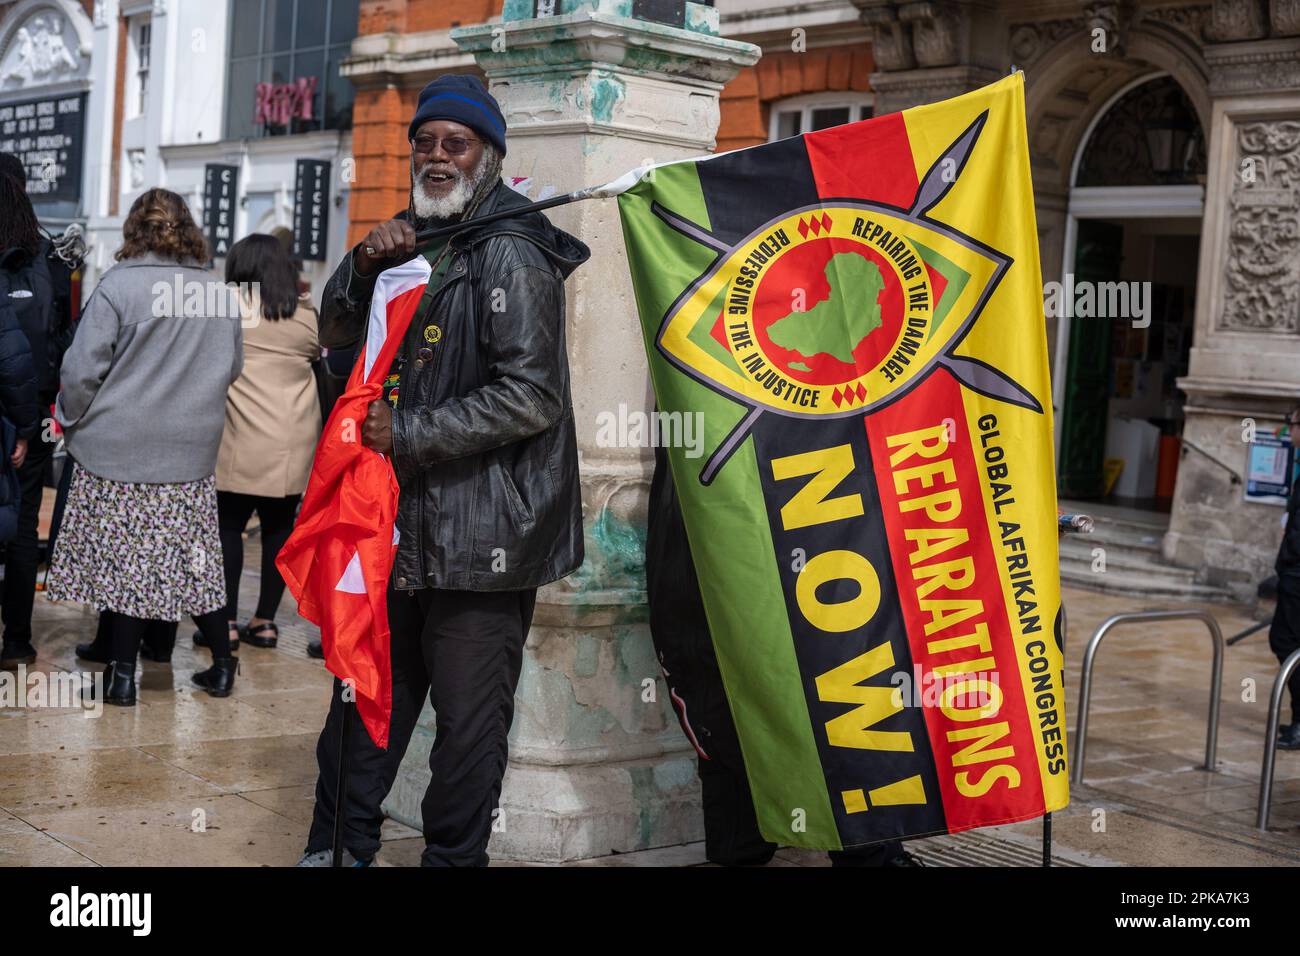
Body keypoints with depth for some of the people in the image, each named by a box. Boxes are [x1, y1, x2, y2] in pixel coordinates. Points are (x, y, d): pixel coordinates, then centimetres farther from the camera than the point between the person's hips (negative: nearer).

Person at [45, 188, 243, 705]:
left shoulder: (118, 287, -11)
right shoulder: (219, 295, 3)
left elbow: (83, 369, -10)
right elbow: (232, 368, 14)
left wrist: (71, 419, 7)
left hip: (120, 449, -4)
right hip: (193, 450, 4)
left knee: (125, 559, 5)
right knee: (196, 554, 13)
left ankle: (122, 676, 11)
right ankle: (222, 666, 19)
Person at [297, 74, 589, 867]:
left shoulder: (510, 254, -13)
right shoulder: (413, 236, 13)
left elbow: (530, 398, -21)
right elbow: (336, 333, 16)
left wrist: (408, 433, -19)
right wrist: (365, 266, -4)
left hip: (479, 530, -8)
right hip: (403, 519, 8)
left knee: (468, 718, 1)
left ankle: (454, 855, 16)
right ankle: (341, 844, 31)